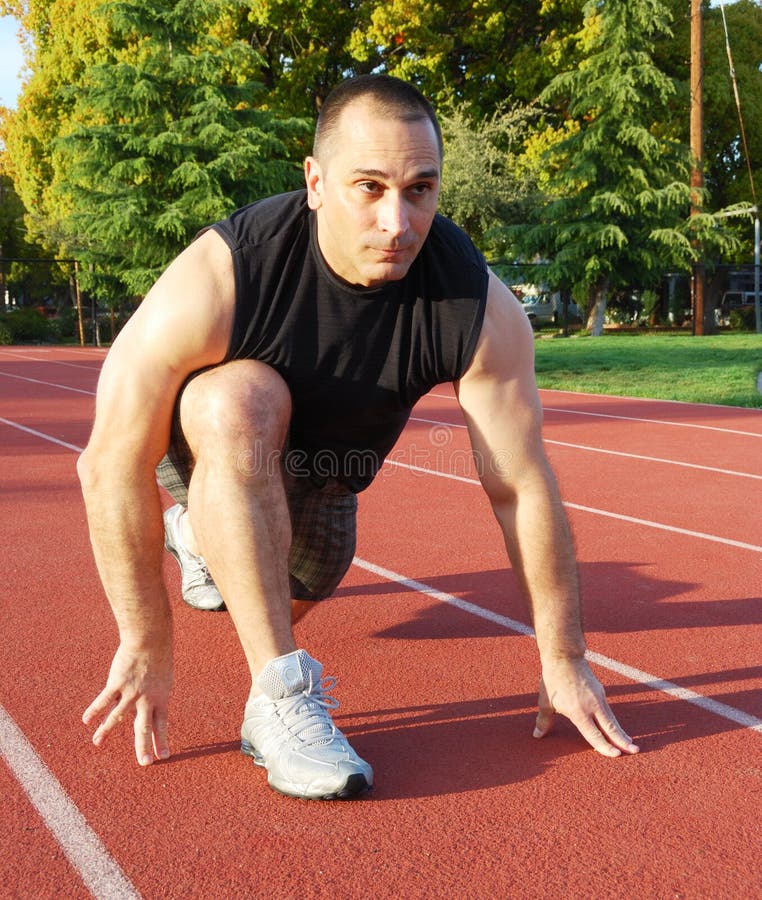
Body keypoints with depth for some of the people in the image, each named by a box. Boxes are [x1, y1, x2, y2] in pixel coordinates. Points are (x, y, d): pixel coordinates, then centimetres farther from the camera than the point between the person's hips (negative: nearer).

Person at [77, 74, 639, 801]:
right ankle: (280, 698, -32)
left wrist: (563, 661, -16)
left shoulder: (482, 311, -31)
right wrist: (144, 645, -25)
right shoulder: (219, 278, -38)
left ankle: (202, 536, 56)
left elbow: (521, 488, -23)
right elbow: (112, 463, -30)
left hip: (321, 475, 4)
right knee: (243, 402, -38)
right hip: (200, 439, -3)